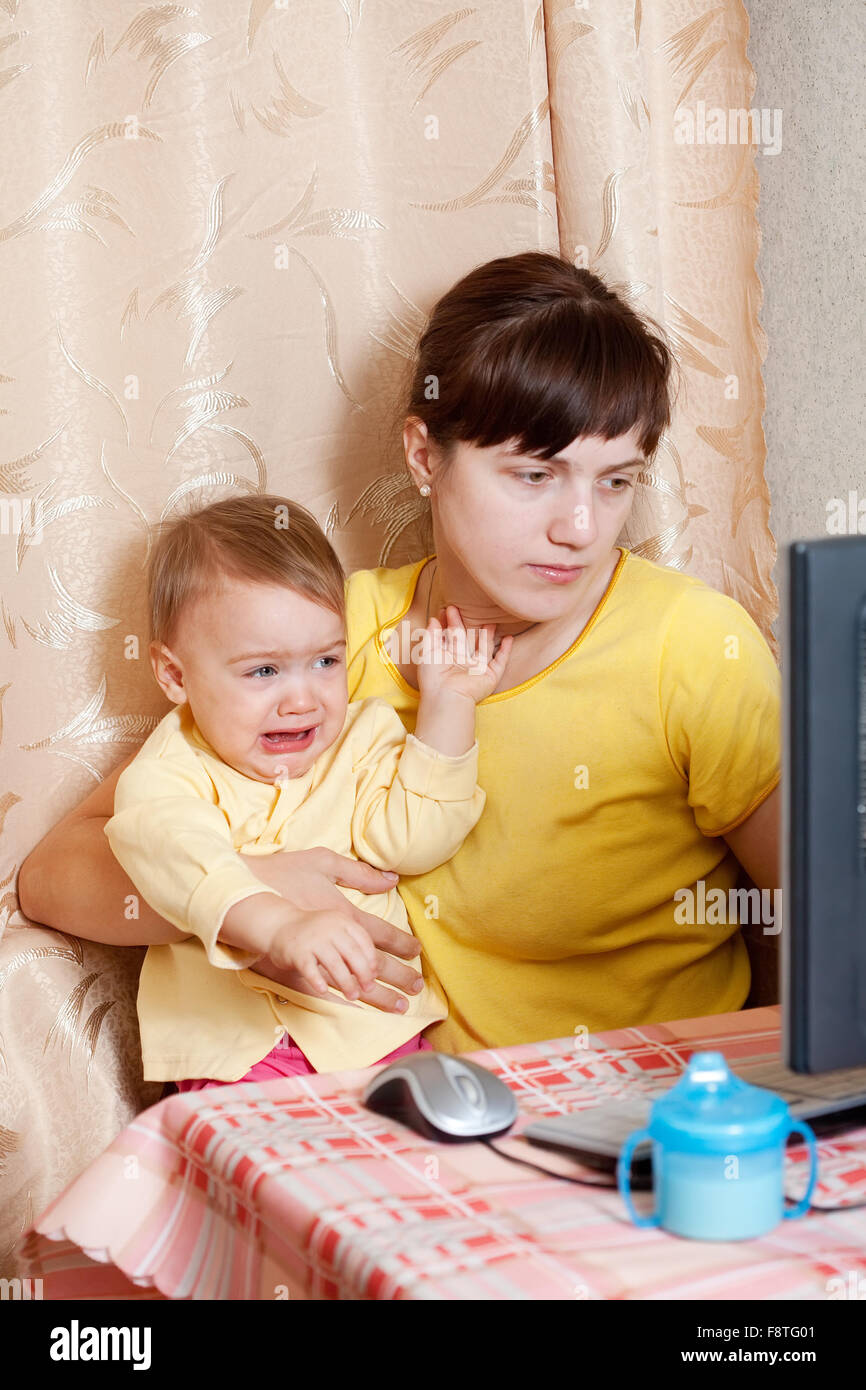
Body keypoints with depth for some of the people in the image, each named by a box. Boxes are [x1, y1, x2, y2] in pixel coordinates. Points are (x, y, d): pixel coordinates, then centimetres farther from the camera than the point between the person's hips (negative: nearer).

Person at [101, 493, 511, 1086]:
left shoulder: (363, 734, 7)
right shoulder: (171, 772, -7)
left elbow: (413, 837, -6)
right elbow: (181, 859, -28)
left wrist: (447, 706, -10)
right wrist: (280, 926, -46)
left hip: (373, 1022, 3)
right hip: (235, 1036, -2)